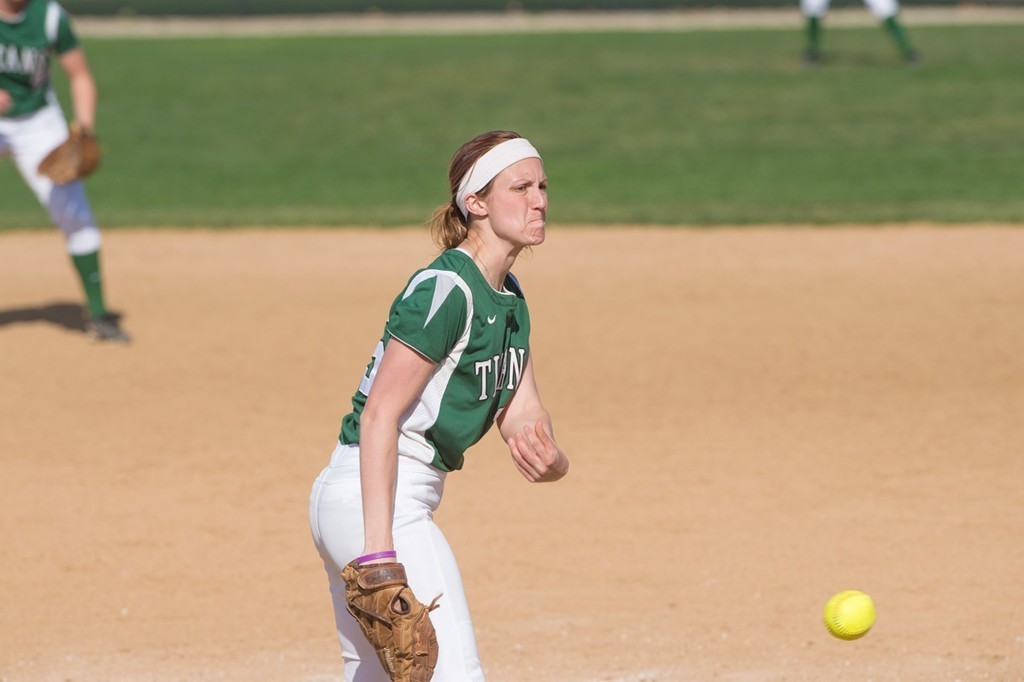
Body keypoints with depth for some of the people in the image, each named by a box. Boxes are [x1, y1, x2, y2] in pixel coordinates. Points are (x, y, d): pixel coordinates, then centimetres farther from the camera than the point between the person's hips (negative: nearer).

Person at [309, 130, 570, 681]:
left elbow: (523, 415, 6)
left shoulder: (509, 299, 12)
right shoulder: (446, 290, -17)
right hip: (378, 499, -10)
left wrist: (550, 460, -19)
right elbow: (379, 414, -22)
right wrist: (379, 549, -28)